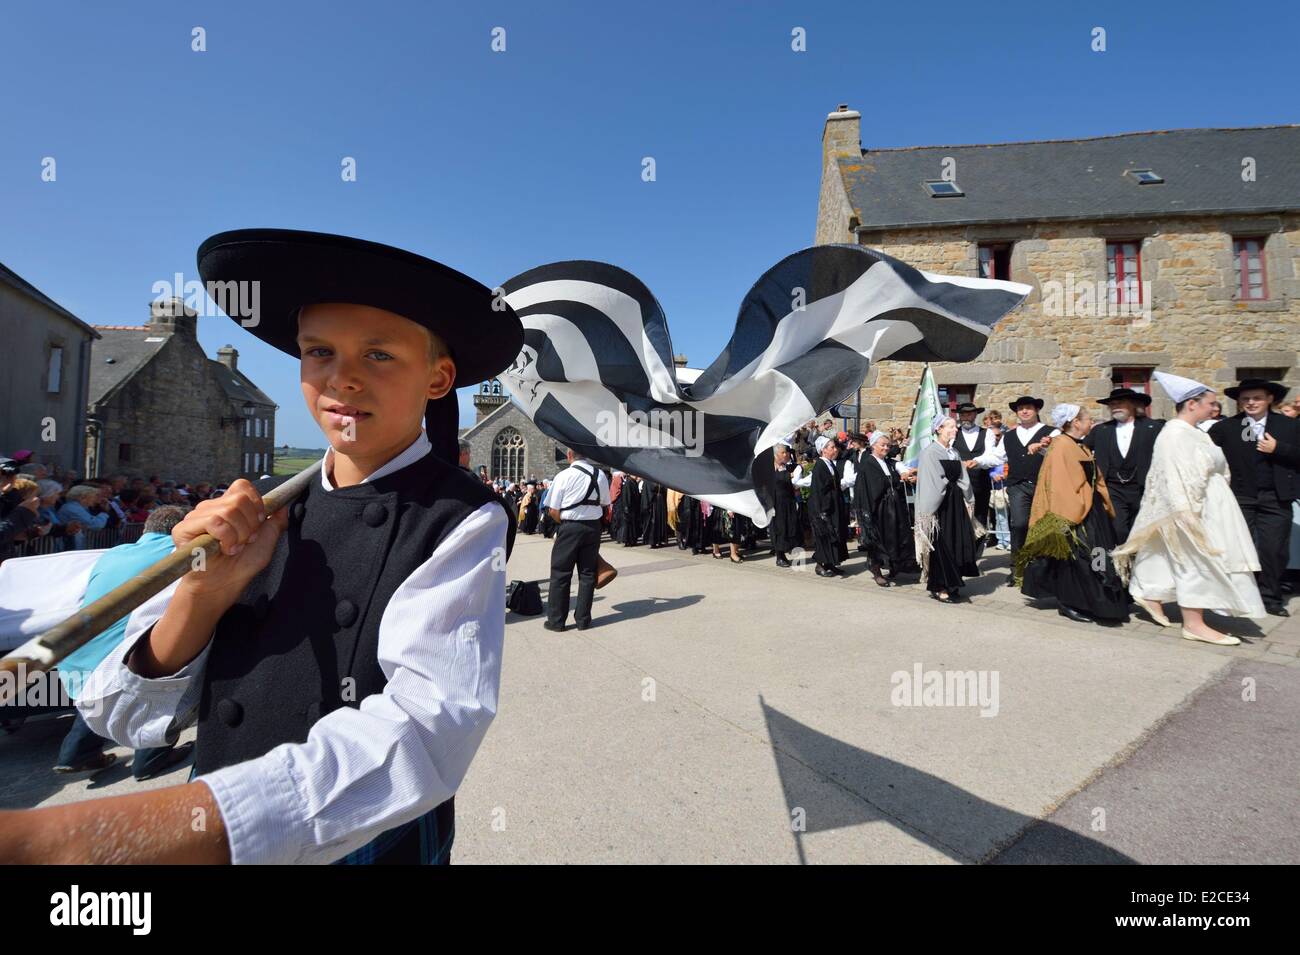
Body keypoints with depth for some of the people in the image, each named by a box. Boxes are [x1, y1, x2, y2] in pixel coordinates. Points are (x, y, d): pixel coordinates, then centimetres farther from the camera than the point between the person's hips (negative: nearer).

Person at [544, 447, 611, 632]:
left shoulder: (564, 476, -11)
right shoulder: (600, 475, 1)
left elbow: (554, 511, -9)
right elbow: (604, 503, 8)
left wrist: (564, 522, 8)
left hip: (570, 527, -4)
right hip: (593, 527, 4)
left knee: (560, 574, 6)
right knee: (588, 573, 11)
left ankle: (556, 621, 13)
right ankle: (583, 619, 18)